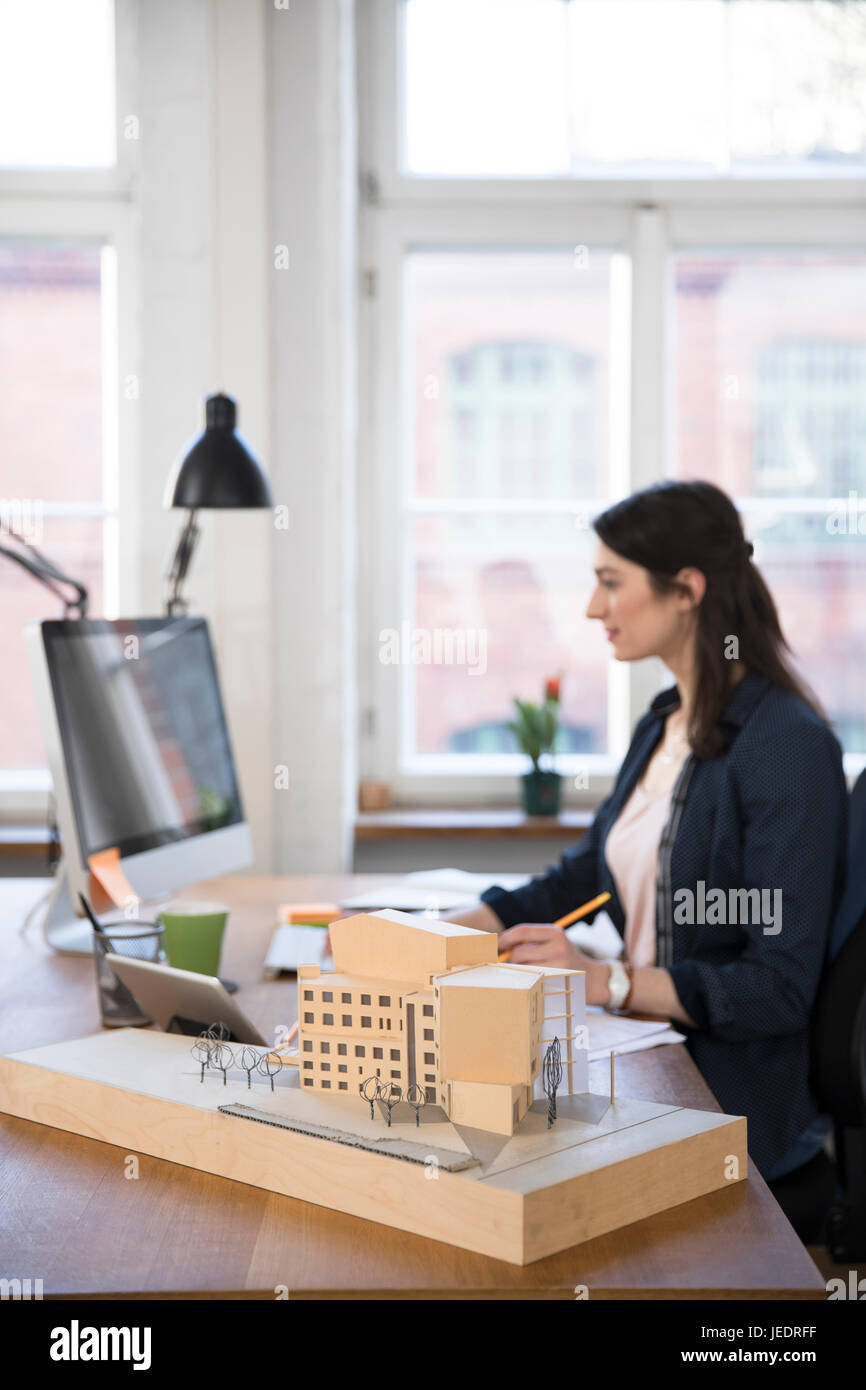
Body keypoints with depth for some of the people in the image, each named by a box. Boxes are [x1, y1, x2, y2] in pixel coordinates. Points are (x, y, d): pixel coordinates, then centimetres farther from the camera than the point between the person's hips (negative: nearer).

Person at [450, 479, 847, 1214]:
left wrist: (607, 981, -26)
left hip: (735, 1116, -7)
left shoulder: (789, 746, -16)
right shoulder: (666, 725, 10)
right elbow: (580, 879, 17)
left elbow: (780, 986, -19)